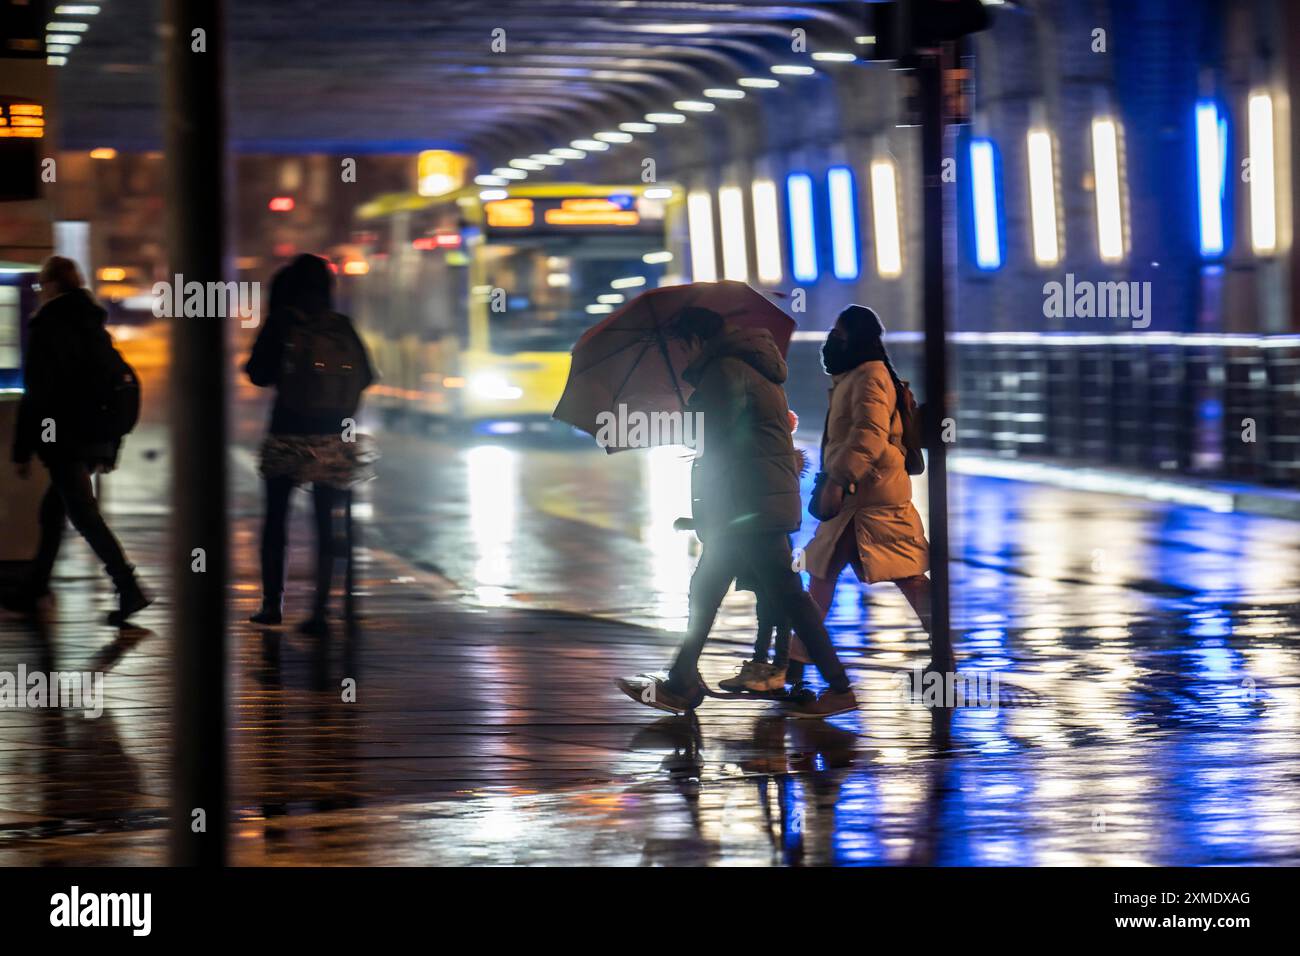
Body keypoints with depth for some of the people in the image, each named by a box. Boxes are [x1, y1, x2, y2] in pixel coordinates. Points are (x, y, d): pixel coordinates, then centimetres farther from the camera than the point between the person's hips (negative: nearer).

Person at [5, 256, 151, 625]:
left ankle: (130, 590, -18)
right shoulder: (96, 328, 13)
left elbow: (36, 393, -13)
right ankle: (32, 591, 24)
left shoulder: (47, 327, -10)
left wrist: (22, 450, -9)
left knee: (85, 517, -8)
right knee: (52, 511, 18)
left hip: (63, 439, -8)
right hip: (97, 439, 8)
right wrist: (109, 451, 20)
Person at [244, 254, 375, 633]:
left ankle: (272, 603, 14)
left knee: (275, 517, 13)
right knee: (325, 523, 4)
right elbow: (365, 377, 5)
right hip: (334, 439, 2)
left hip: (288, 436, -2)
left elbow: (259, 374, -7)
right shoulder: (342, 327, 1)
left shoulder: (281, 323, -7)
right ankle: (320, 610, -2)